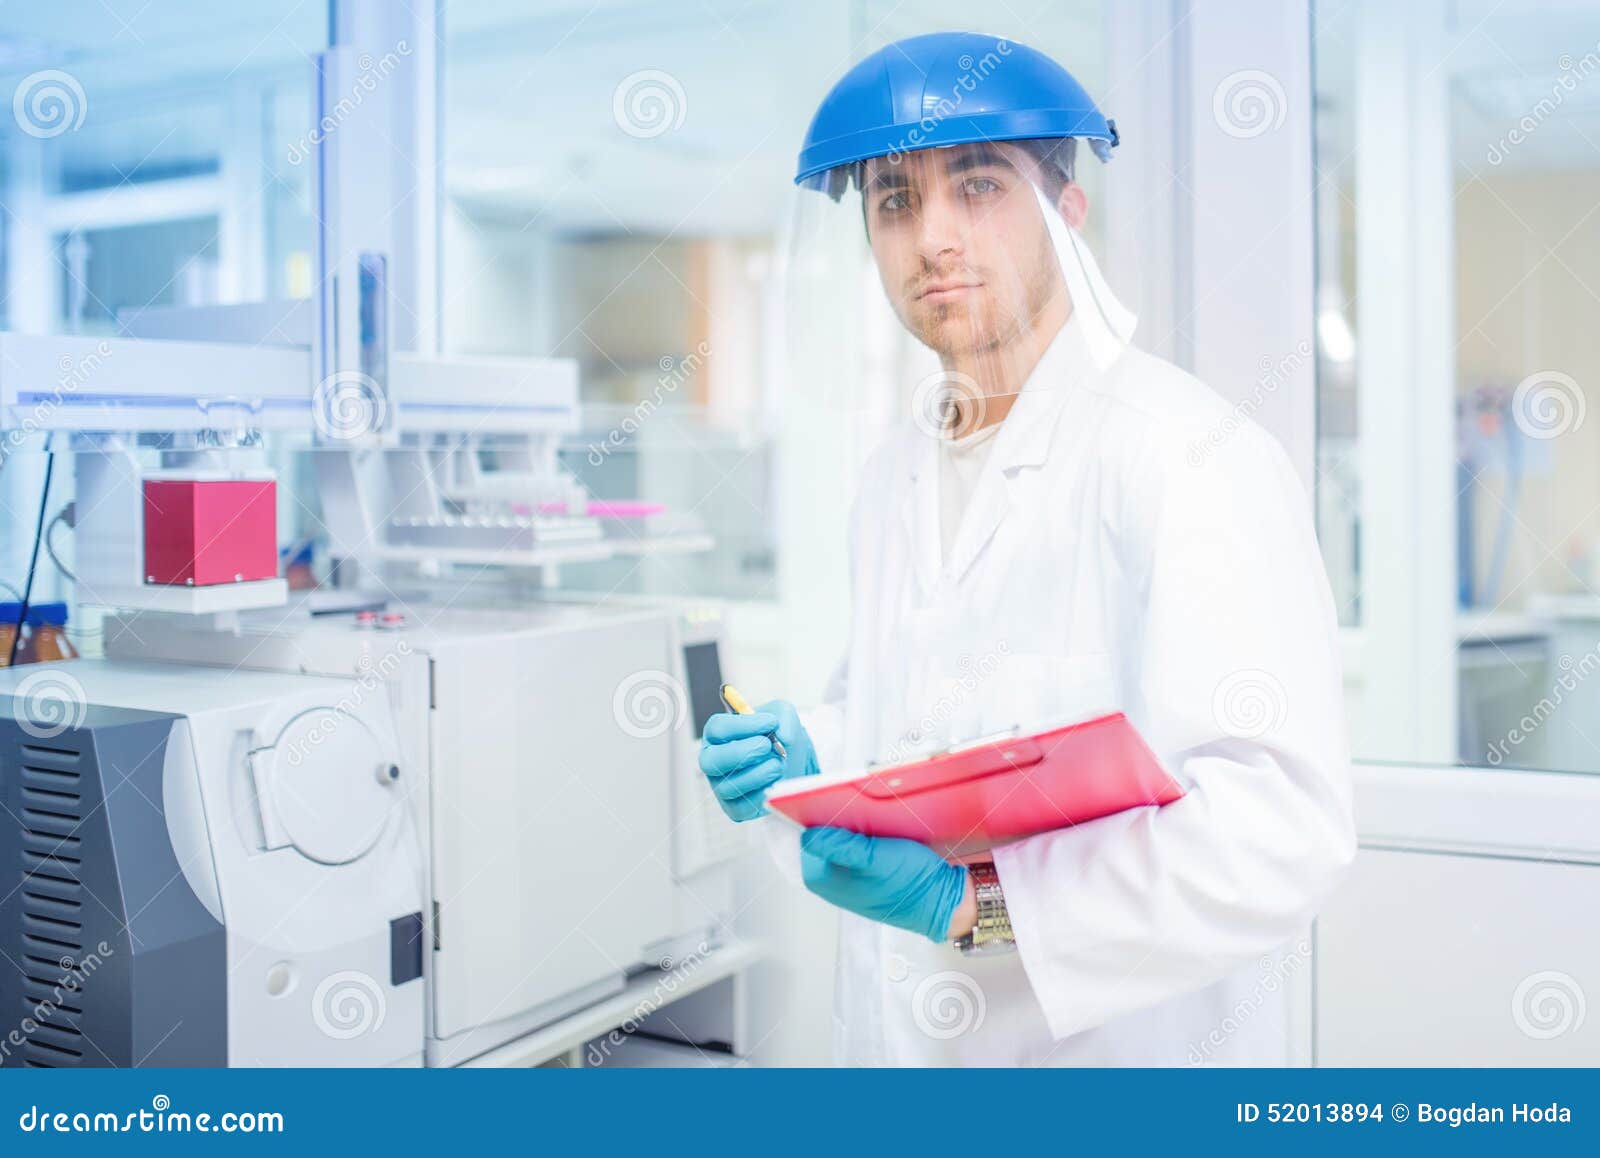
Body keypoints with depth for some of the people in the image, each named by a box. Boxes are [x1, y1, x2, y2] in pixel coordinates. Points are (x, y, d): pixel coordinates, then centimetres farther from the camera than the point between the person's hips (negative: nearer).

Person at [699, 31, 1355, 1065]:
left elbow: (1281, 828, -26)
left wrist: (978, 899, -28)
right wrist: (811, 762, -3)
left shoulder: (1198, 457, -18)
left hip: (1124, 1047, -6)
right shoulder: (895, 475, 6)